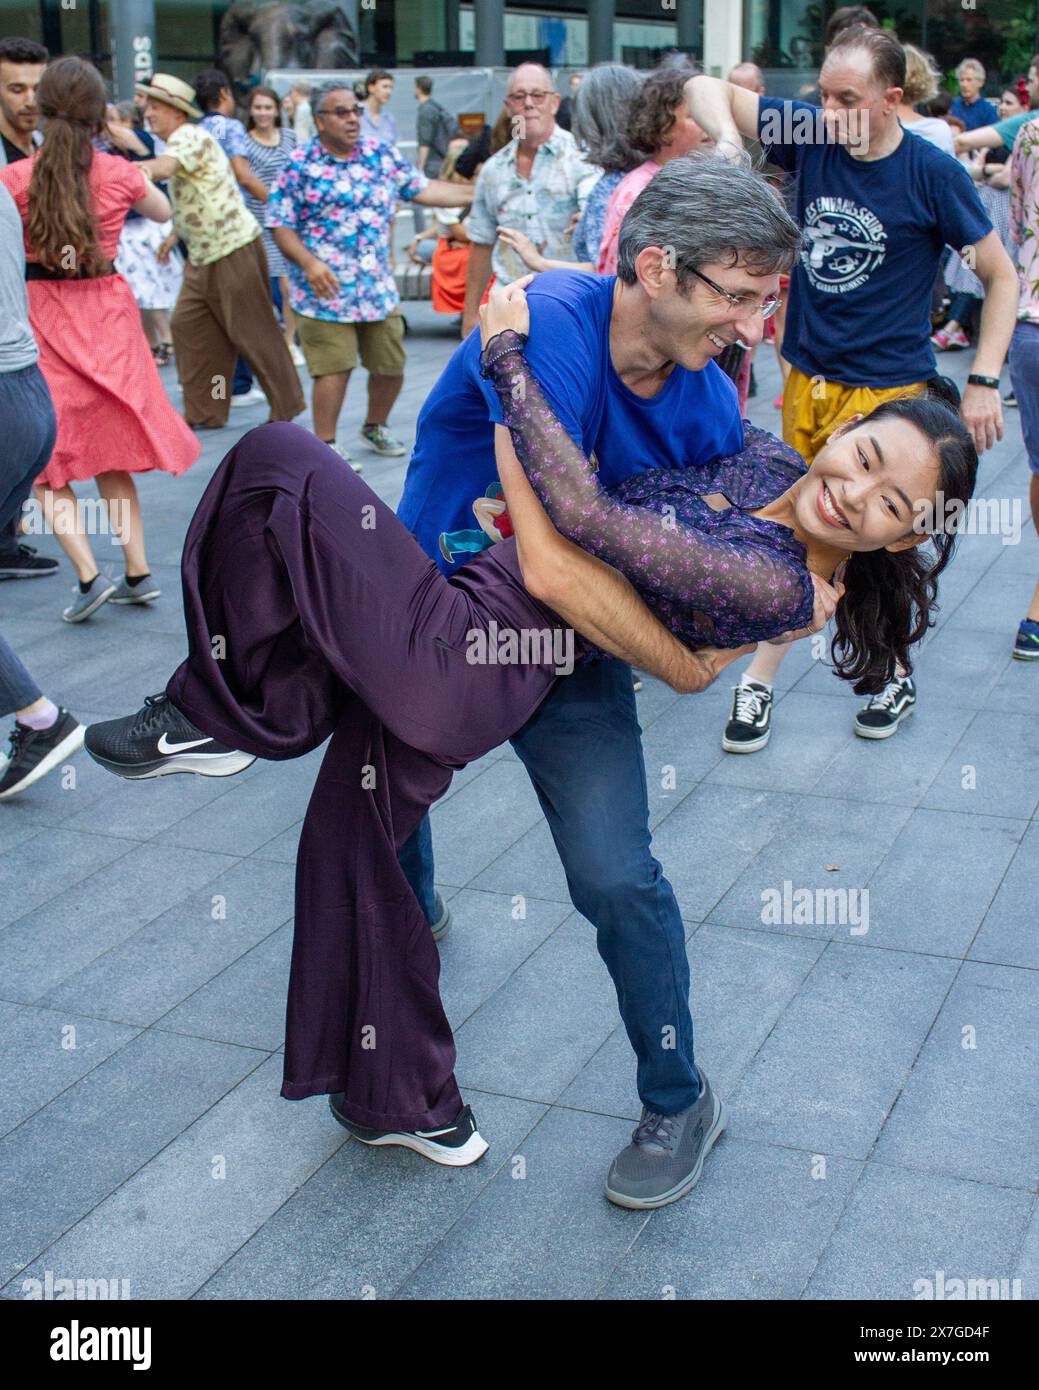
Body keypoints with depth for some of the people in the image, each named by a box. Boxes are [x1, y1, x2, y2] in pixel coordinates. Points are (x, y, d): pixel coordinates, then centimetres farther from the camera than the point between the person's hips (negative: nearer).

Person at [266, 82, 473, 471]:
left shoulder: (383, 155, 7)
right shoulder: (299, 166, -6)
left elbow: (423, 189, 9)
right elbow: (280, 224, -6)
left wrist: (477, 193, 3)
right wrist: (308, 262, -21)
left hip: (379, 288, 5)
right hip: (326, 290, -5)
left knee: (391, 366, 11)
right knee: (333, 369, -7)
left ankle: (375, 427, 35)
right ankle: (325, 446, 6)